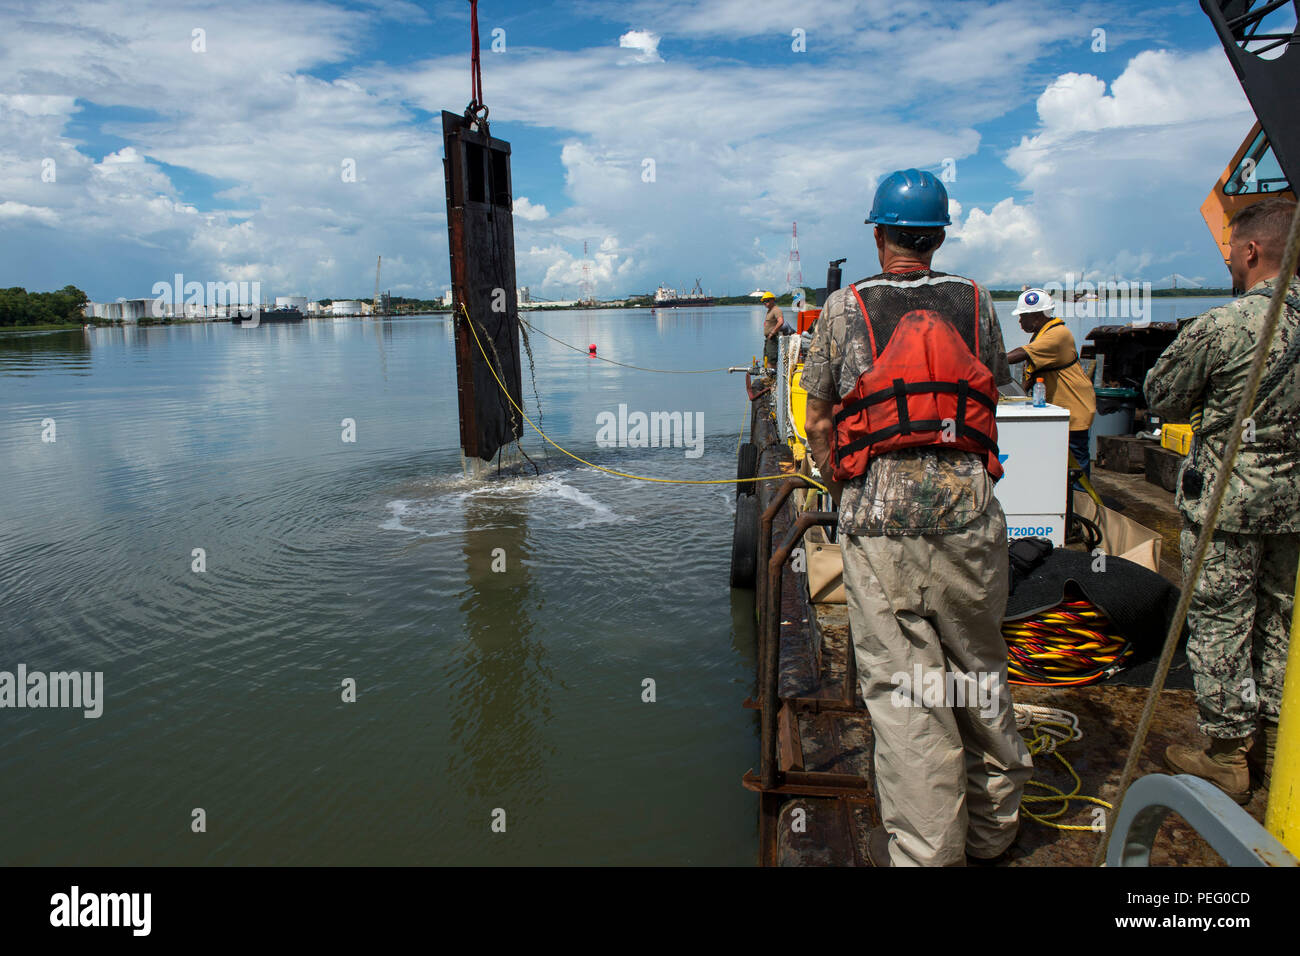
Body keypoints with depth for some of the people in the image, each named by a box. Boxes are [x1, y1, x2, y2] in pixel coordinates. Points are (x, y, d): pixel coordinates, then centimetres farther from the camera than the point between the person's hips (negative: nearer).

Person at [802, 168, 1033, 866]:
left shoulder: (844, 307, 3)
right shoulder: (975, 302, 8)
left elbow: (818, 424, 4)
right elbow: (990, 399, 15)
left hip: (879, 519, -2)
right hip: (968, 508, 3)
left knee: (901, 686, 3)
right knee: (979, 672, 16)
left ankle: (926, 849, 10)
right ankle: (992, 828, 32)